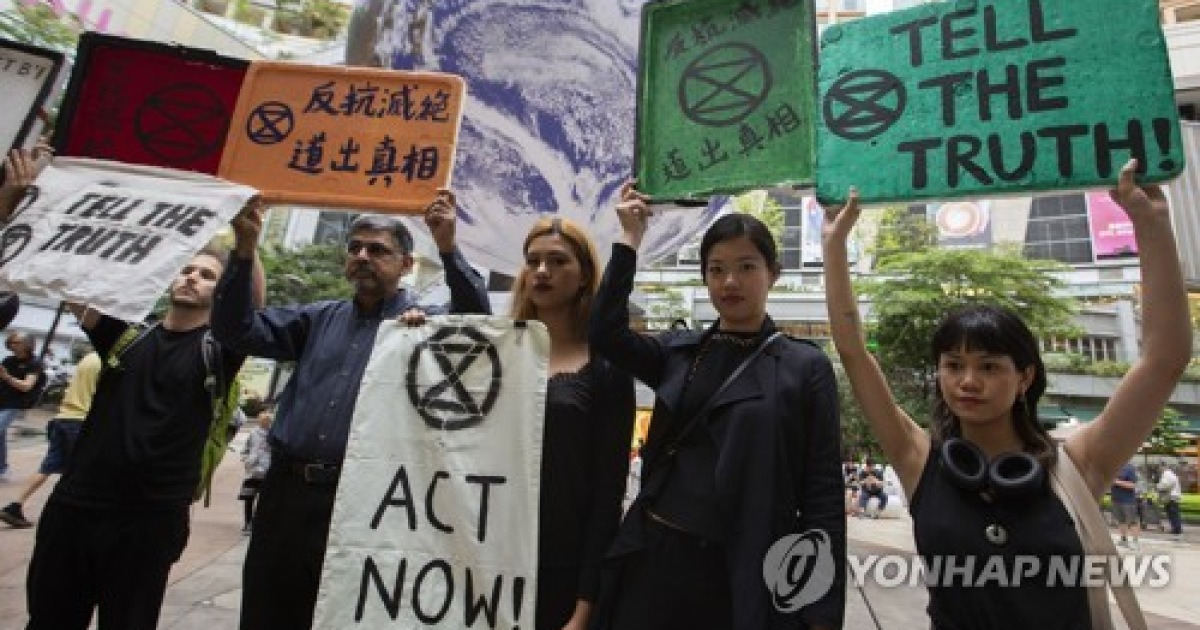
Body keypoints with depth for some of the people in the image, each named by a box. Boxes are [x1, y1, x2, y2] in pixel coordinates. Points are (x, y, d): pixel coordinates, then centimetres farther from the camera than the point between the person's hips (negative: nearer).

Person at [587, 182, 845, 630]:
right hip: (653, 560, 3)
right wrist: (630, 240, -5)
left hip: (741, 574, -2)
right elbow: (606, 333, -12)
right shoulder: (679, 351, 6)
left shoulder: (805, 367, -3)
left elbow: (823, 493, -5)